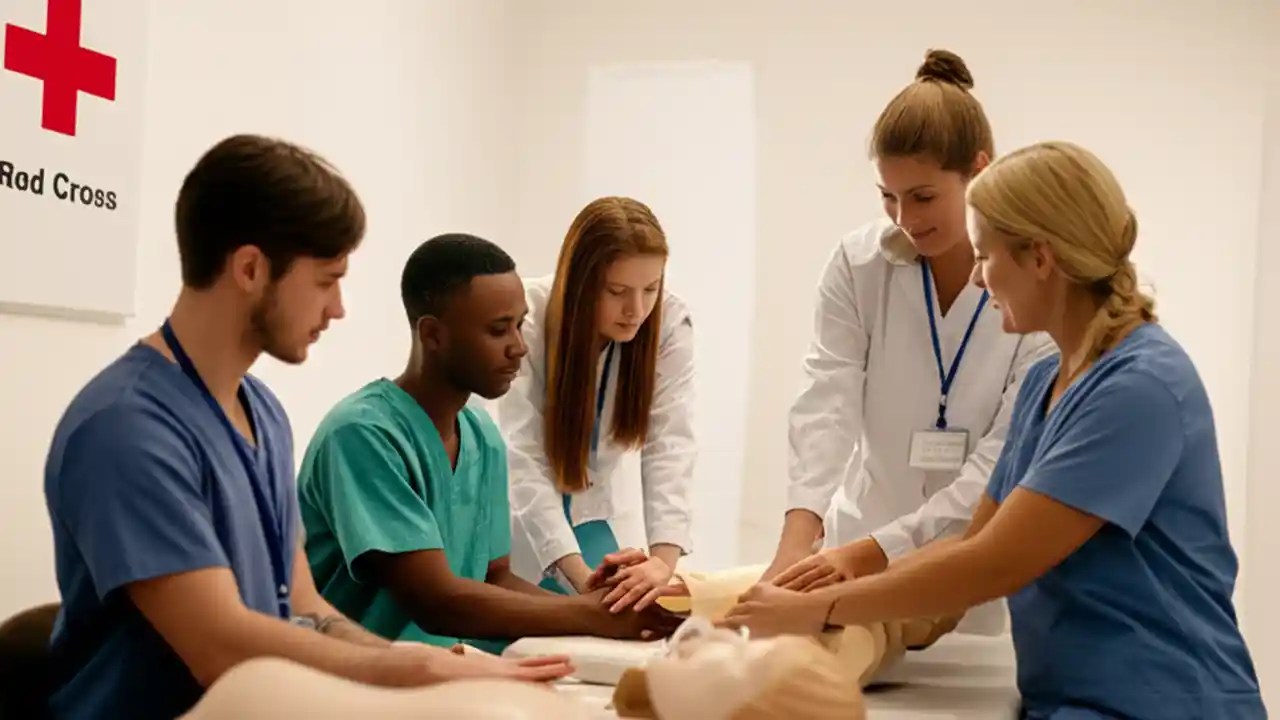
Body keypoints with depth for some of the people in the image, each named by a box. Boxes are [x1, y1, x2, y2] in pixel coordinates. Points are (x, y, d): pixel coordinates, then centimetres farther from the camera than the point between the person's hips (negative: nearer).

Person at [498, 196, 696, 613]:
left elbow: (669, 445, -28)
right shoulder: (527, 319, -29)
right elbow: (523, 459, -34)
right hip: (515, 517, -2)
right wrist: (580, 575, -46)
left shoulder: (670, 324, -20)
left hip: (585, 517, 3)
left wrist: (663, 560, -45)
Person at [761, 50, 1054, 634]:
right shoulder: (858, 264, -6)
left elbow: (1001, 464, -18)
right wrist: (798, 539, -32)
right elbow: (826, 406, -16)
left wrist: (868, 553, -27)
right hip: (863, 551, 2)